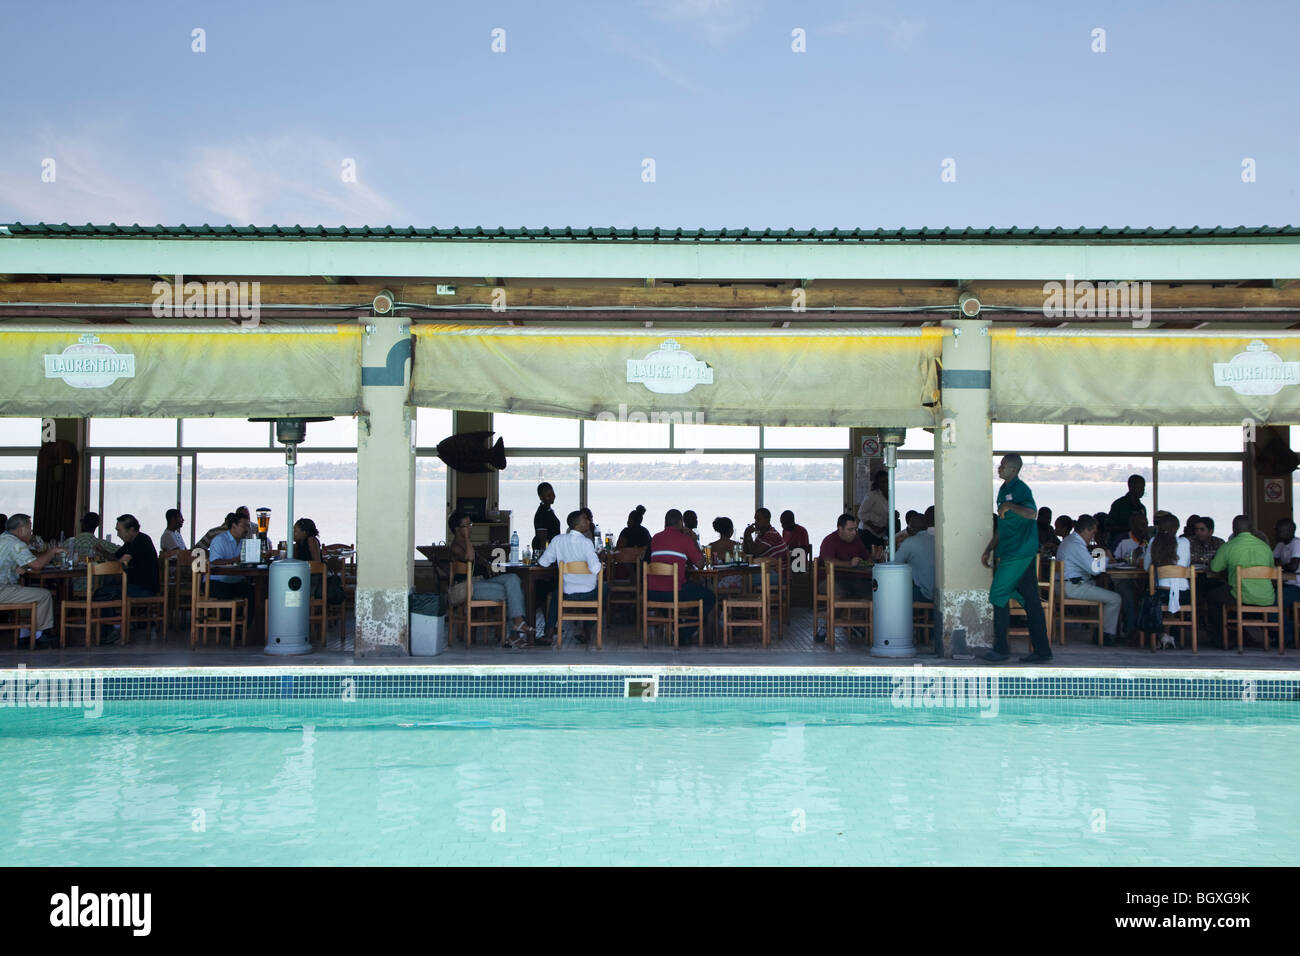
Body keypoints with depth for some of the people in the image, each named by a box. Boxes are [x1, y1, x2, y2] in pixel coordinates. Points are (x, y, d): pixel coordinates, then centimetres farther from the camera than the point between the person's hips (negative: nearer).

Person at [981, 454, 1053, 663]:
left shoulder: (1020, 489, -11)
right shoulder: (1004, 490, 18)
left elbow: (1032, 513, -30)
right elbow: (1002, 526, 25)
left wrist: (1009, 505, -26)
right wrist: (989, 549, 25)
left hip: (1018, 553, -10)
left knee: (998, 596, -6)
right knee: (1030, 601, 9)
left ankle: (1001, 648, 1)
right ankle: (1042, 651, 12)